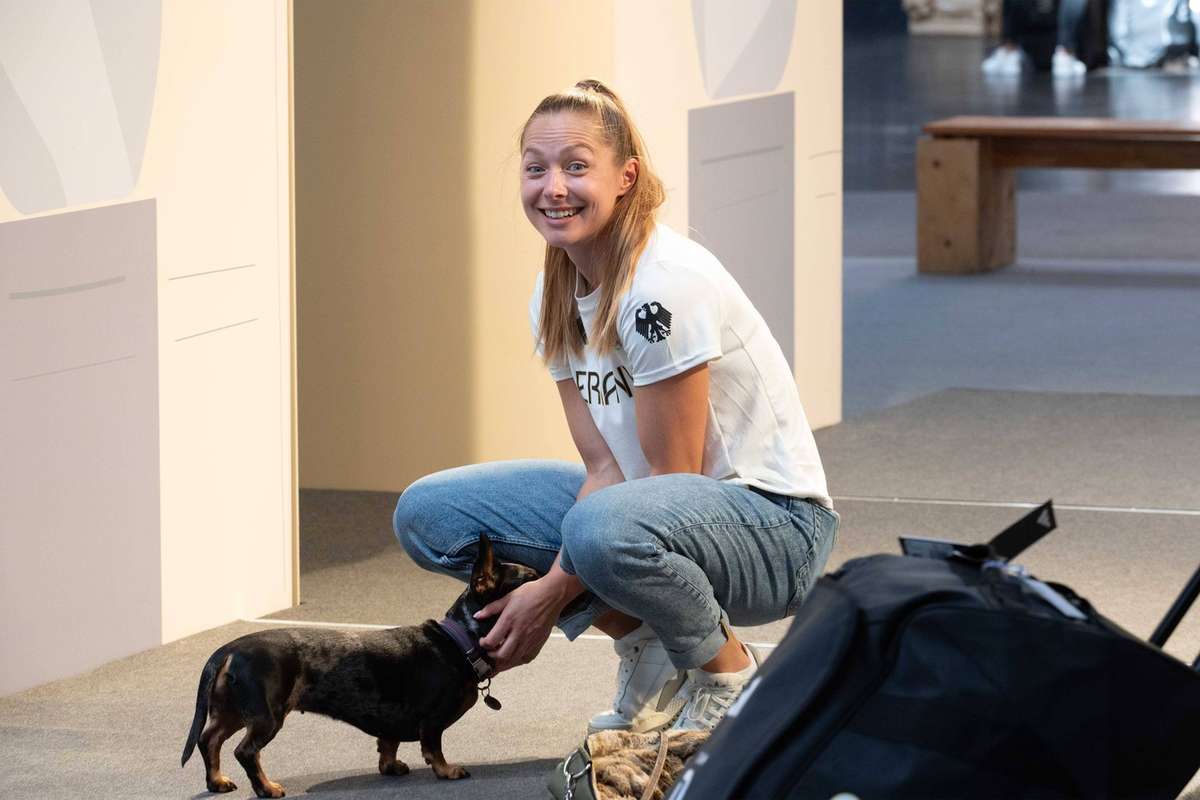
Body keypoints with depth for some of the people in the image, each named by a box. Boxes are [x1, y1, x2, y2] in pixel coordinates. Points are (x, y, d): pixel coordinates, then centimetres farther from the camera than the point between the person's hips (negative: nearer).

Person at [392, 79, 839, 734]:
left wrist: (554, 590, -18)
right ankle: (648, 654, 4)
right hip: (655, 503, 9)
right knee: (427, 513, -1)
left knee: (606, 527, -41)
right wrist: (556, 579, -17)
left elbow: (672, 474, -20)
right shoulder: (554, 297, 3)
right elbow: (605, 466, 0)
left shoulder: (665, 286, -23)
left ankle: (728, 678, -10)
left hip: (777, 526, -9)